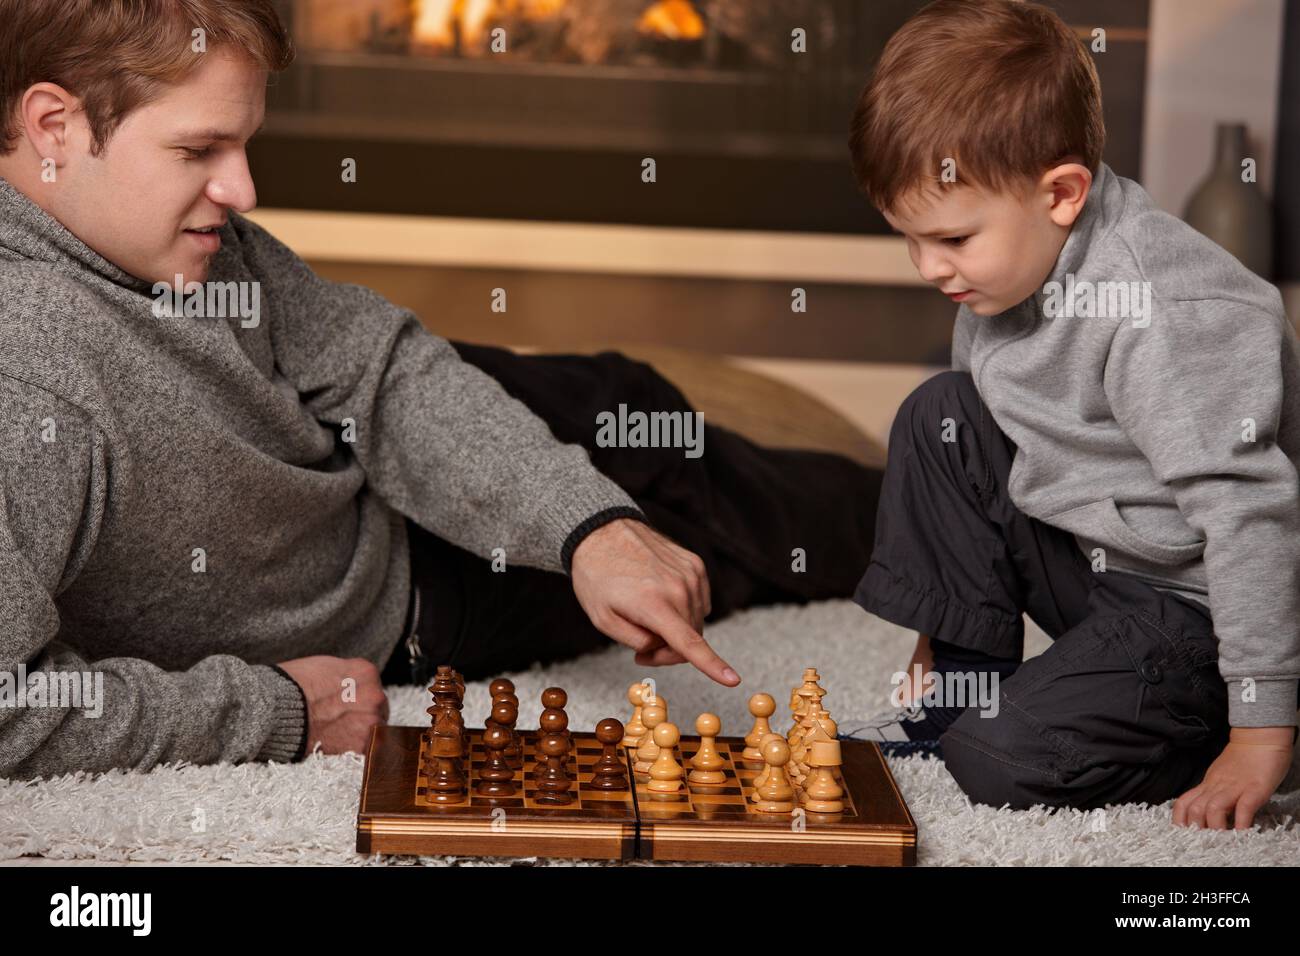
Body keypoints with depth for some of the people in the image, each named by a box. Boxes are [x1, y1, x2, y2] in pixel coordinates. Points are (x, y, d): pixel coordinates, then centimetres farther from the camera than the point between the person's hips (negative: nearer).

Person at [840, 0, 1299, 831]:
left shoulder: (1166, 314, -28)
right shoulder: (1007, 266, -1)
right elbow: (1008, 447, 14)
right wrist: (942, 627, 18)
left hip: (1196, 603, -9)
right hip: (1088, 558, 9)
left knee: (1009, 764, -22)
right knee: (941, 416, -1)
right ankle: (958, 682, 5)